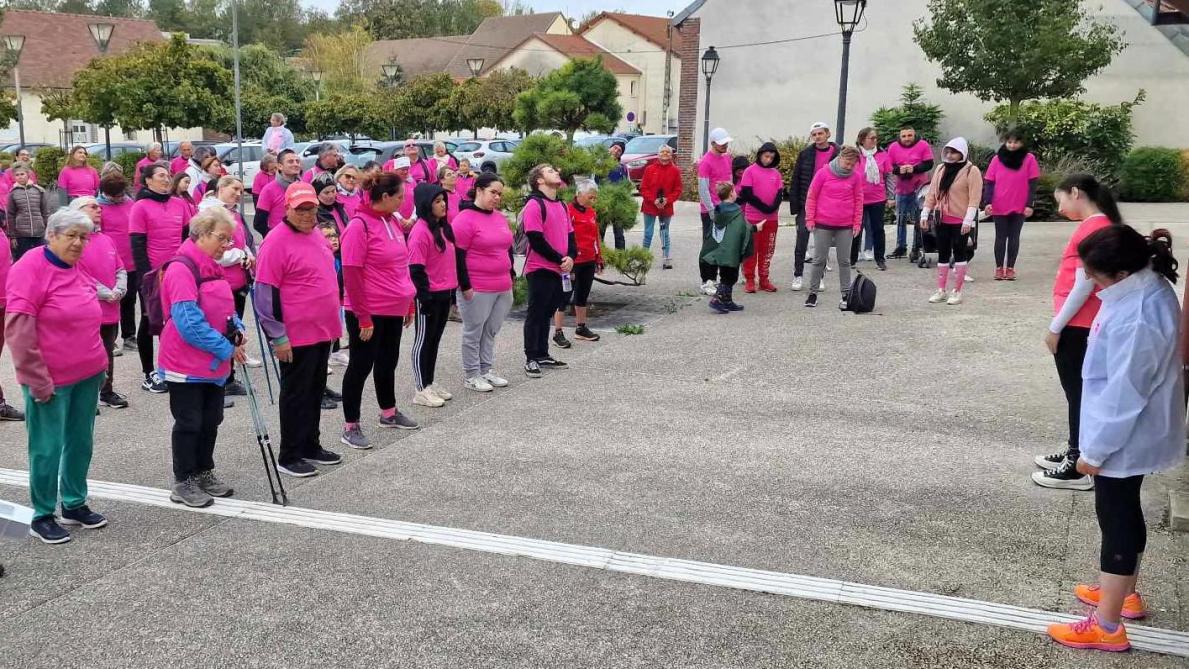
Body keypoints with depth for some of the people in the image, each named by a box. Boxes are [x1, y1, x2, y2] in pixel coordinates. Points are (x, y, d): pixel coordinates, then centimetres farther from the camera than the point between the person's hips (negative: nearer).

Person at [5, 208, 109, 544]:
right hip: (51, 380, -7)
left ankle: (74, 504, 28)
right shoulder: (30, 269, -13)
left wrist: (99, 363, 19)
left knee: (81, 441, 14)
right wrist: (37, 380, -16)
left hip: (87, 375, 8)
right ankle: (42, 516, 14)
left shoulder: (74, 270, 11)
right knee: (48, 448, 1)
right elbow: (18, 331, -17)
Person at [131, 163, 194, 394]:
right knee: (149, 322, 7)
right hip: (152, 274, -4)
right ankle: (150, 374, 14)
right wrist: (146, 276, -14)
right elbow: (137, 245, -10)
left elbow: (188, 236, 13)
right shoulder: (141, 207, -7)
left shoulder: (180, 204, 6)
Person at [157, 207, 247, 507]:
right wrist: (226, 348, -19)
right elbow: (189, 322, -24)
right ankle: (183, 483, 13)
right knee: (189, 423, 1)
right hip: (186, 363, -8)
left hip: (214, 364, 9)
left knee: (211, 420, 15)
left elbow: (224, 308, 20)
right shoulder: (181, 269, -19)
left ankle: (204, 473, 29)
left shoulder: (212, 268, 10)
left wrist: (237, 329, -1)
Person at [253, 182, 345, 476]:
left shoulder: (316, 234, 10)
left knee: (315, 392, 16)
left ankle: (311, 446, 29)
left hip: (322, 331, 8)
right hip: (296, 335, -8)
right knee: (296, 395, 2)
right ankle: (289, 457, 13)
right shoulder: (277, 241, -15)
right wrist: (278, 337, -18)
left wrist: (332, 323, 23)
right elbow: (265, 293, -17)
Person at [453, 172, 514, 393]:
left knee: (491, 332, 14)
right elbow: (457, 255, -14)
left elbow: (508, 248, 23)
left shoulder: (500, 218, 12)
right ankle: (472, 375, 12)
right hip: (476, 289, -7)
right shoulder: (465, 219, -12)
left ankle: (486, 370, 24)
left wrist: (511, 274, 21)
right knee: (474, 333, 3)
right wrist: (465, 286, -16)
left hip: (503, 288, 7)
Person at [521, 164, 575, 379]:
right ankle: (531, 359, 5)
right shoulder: (534, 205, -12)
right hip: (539, 269, -8)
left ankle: (542, 355, 23)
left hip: (558, 270, 8)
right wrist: (559, 259, -15)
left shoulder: (561, 205, 14)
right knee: (536, 314, -1)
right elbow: (536, 239, -17)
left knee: (547, 313, 15)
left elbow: (570, 234, 15)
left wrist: (570, 257, -3)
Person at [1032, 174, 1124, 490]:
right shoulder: (1102, 225, 11)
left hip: (1077, 328, -9)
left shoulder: (1092, 228, -19)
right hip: (1081, 326, 9)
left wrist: (1055, 327, -15)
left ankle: (1080, 468, 8)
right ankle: (1075, 452, 30)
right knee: (1078, 392, 18)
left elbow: (1083, 286, -21)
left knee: (1079, 393, -1)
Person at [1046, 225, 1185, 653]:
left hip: (1125, 438, -10)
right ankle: (1124, 593, 42)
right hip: (1137, 431, 10)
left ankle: (1106, 627, 14)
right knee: (1124, 513, 23)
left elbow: (1123, 394, -27)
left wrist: (1094, 449, -16)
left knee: (1116, 519, 1)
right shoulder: (1152, 288, -1)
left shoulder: (1134, 320, -33)